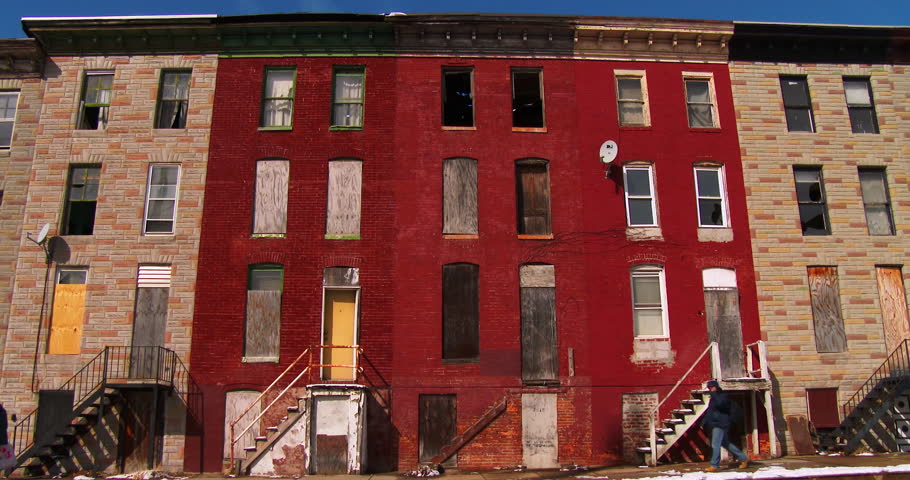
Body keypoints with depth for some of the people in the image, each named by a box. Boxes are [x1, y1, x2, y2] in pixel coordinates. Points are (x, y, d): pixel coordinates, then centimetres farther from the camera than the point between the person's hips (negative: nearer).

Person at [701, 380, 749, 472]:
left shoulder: (723, 396, -9)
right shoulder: (713, 398, 19)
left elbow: (720, 403, -32)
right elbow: (709, 412, 24)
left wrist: (713, 394, -24)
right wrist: (704, 423, 20)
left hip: (720, 424, -10)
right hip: (715, 425, 10)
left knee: (715, 445, -11)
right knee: (726, 443, 16)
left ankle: (714, 466, -7)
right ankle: (743, 458, 25)